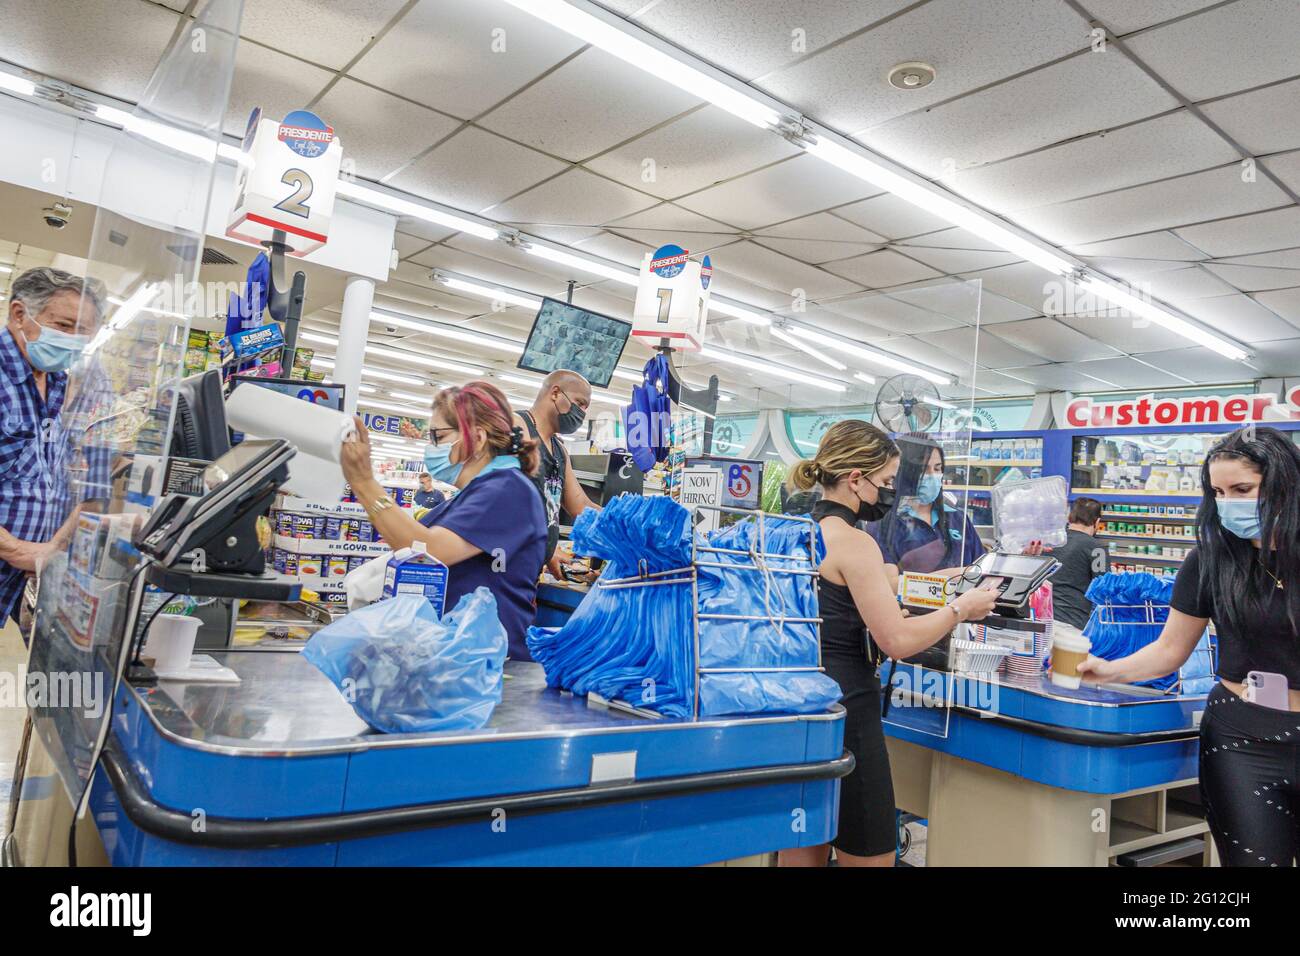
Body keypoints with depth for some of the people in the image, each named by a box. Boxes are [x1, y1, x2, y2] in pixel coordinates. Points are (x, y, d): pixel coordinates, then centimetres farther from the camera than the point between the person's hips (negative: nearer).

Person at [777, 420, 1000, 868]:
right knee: (869, 855, 6)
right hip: (844, 709, -9)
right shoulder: (853, 542, -17)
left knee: (803, 852, 16)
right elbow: (897, 641, -17)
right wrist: (960, 608, -3)